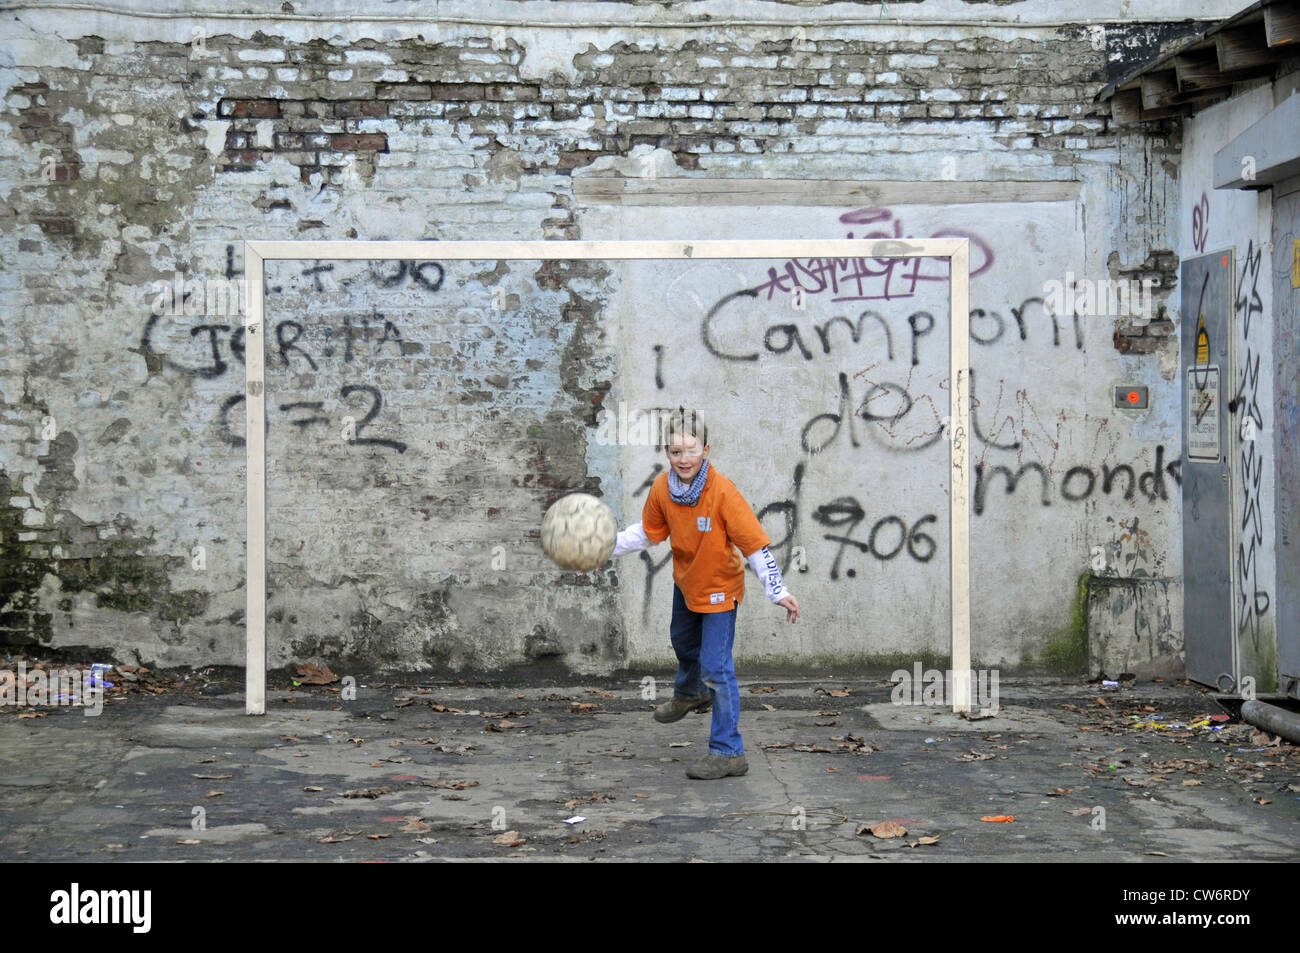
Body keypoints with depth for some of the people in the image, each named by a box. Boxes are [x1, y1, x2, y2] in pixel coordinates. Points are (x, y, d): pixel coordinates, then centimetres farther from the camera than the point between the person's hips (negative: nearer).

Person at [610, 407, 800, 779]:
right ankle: (690, 693, 62)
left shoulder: (722, 491, -31)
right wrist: (609, 545, -7)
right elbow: (647, 532, 4)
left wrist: (778, 591, -28)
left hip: (719, 588, -6)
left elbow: (755, 543, -27)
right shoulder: (662, 488, -16)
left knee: (716, 668, -12)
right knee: (683, 642, 31)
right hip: (686, 582, 7)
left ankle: (728, 753, -3)